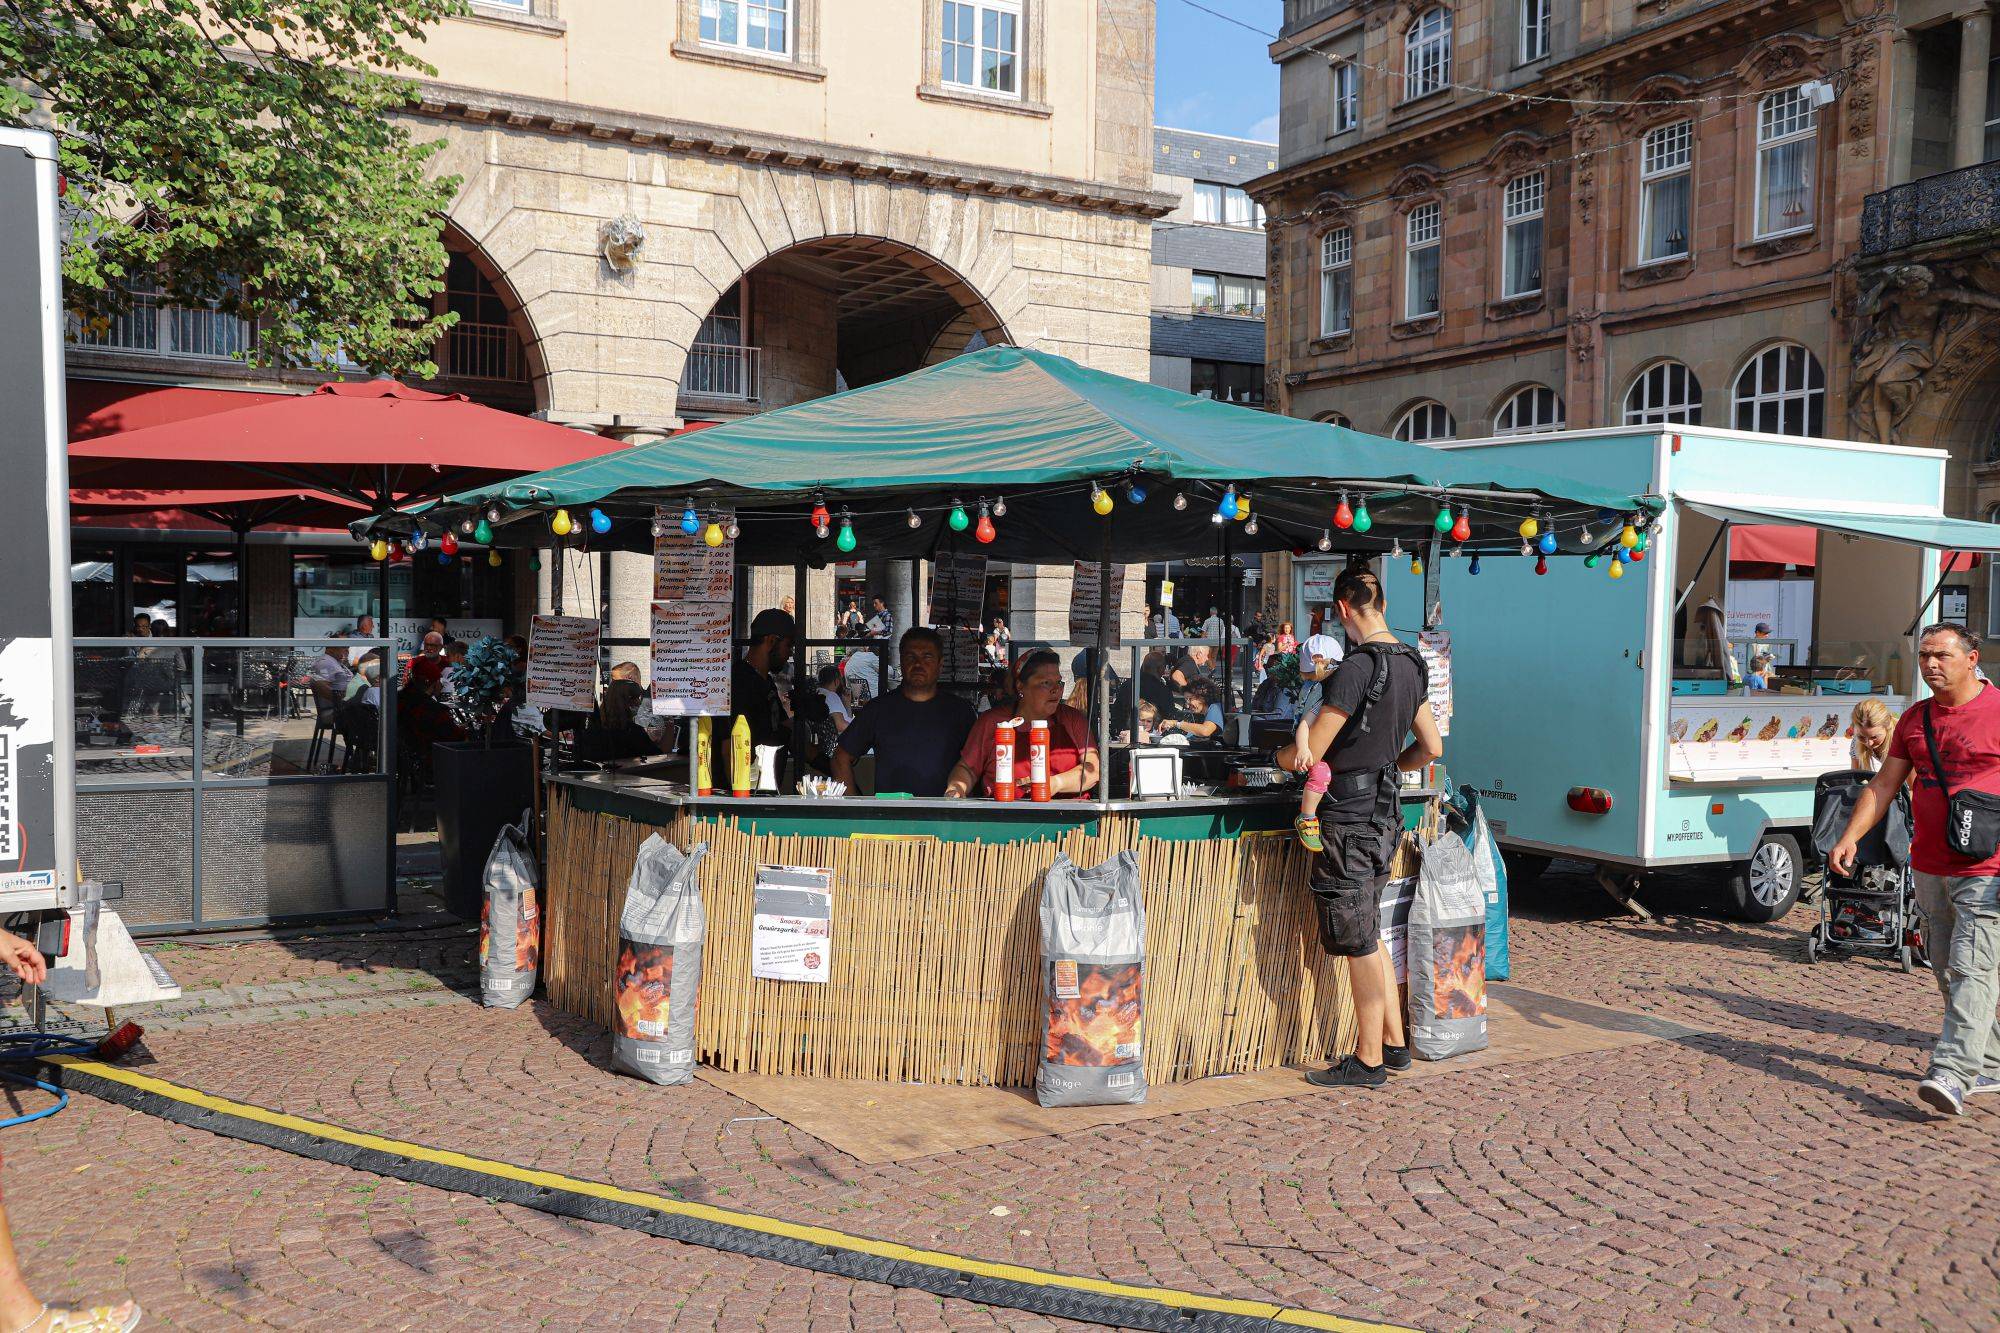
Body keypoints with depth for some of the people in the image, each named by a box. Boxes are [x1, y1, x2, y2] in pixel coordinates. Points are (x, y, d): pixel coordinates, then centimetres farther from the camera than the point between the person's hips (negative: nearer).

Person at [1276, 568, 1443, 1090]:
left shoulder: (1357, 667, -20)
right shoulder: (1410, 664, 8)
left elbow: (1307, 756, -17)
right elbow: (1431, 747, 17)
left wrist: (1277, 754, 3)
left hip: (1349, 819, -9)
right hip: (1386, 813, 9)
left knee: (1359, 945, 1)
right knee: (1370, 937, 19)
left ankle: (1368, 1062, 10)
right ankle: (1393, 1043, 26)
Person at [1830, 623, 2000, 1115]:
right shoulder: (1913, 719, 12)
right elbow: (1883, 785, 15)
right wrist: (1849, 837, 5)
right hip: (1929, 869, 7)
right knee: (1947, 973, 12)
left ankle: (1951, 1074, -18)